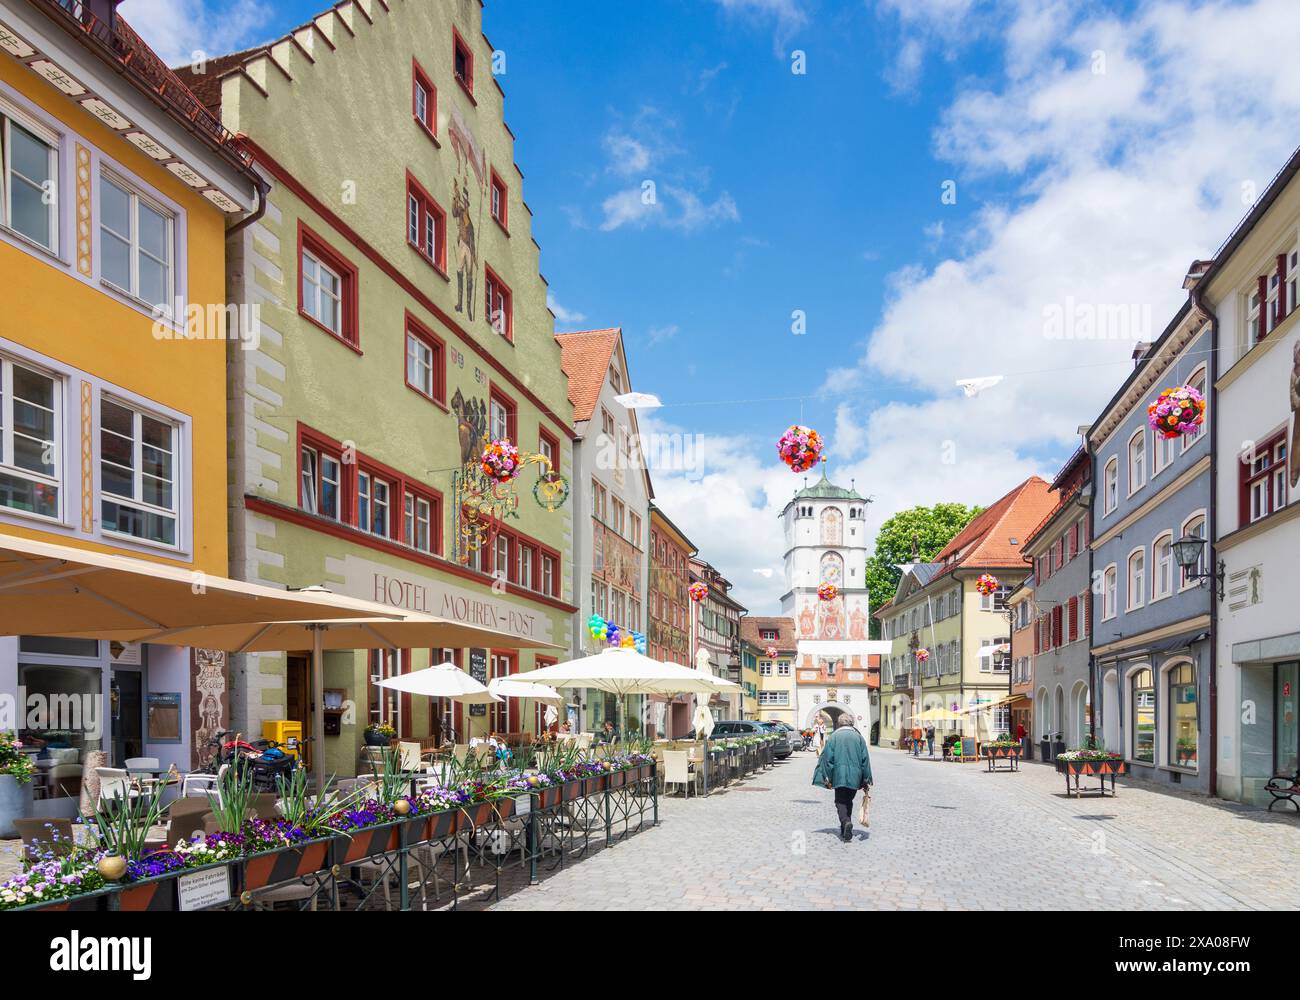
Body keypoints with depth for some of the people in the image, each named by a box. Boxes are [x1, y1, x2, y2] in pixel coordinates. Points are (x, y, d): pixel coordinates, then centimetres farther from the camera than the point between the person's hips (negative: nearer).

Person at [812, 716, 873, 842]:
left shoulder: (833, 737, 0)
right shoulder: (858, 737, 5)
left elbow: (828, 758, -4)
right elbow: (865, 759, 4)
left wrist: (828, 779, 1)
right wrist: (866, 780, 8)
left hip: (839, 776, -3)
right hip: (855, 776, 3)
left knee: (840, 802, 2)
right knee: (848, 801, 17)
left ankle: (846, 822, -24)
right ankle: (845, 830, 21)